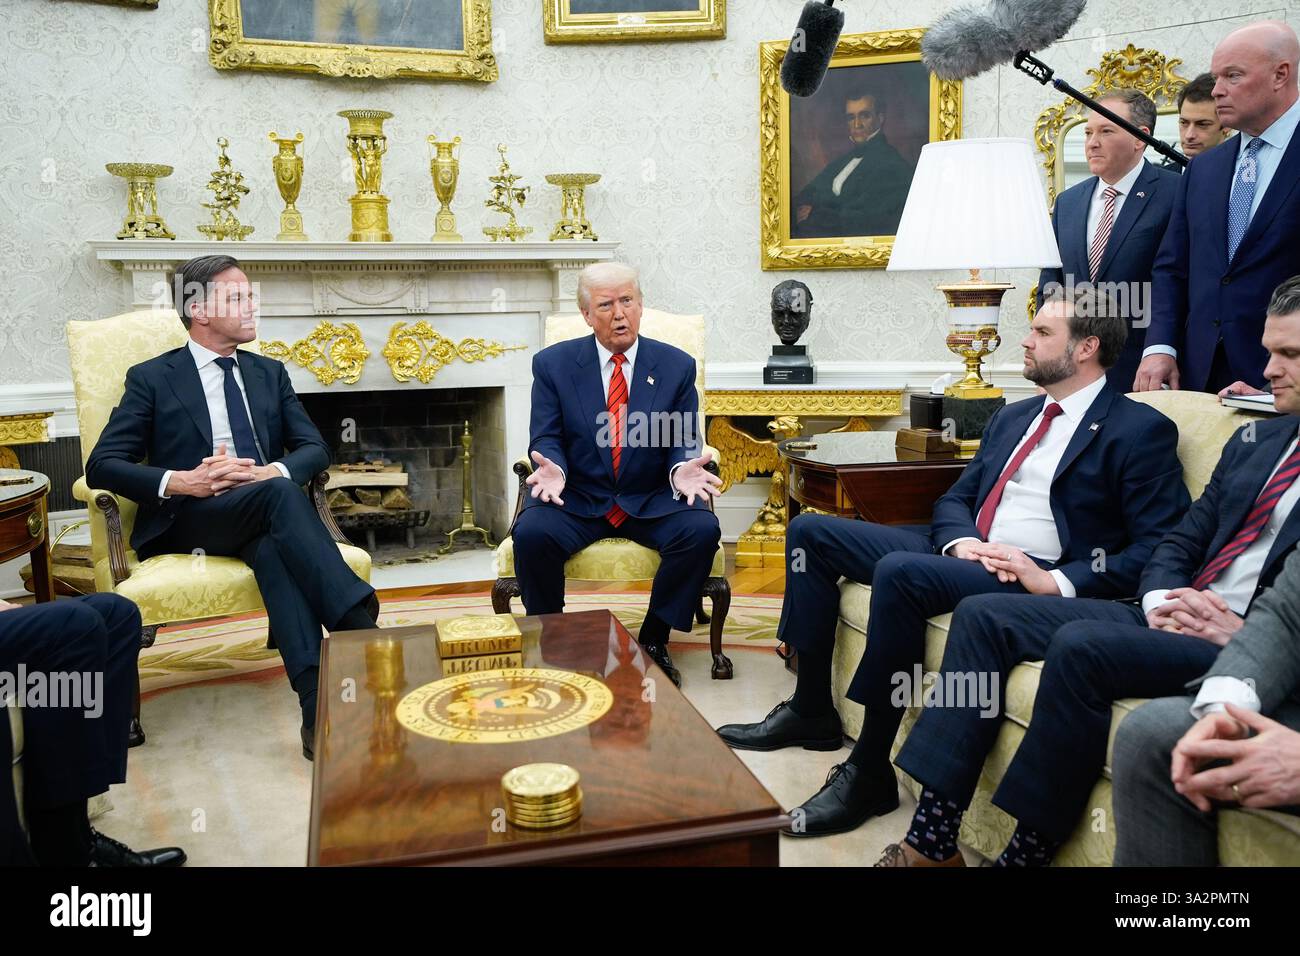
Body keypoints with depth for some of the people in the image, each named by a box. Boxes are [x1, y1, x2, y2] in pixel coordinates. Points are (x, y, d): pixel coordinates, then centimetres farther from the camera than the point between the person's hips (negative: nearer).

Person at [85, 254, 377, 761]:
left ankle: (319, 708, -48)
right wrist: (179, 481, -18)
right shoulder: (151, 378, 7)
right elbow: (102, 466, -1)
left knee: (274, 549, -36)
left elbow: (314, 449, 9)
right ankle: (361, 628, -43)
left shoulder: (270, 373, 18)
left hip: (262, 512, 3)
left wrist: (270, 471, -13)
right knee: (281, 493, -35)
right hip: (187, 520, -3)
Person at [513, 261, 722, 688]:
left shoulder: (676, 365, 4)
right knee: (531, 534, -30)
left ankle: (653, 640, -6)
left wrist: (682, 469, -22)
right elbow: (546, 438, 0)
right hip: (576, 498, -1)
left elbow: (684, 441, 2)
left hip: (650, 500, 1)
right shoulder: (552, 363, 2)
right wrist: (553, 469, -24)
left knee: (702, 530, -27)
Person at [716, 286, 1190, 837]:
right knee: (810, 532, 0)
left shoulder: (1142, 431, -2)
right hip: (965, 553, 9)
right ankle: (811, 711, 7)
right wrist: (961, 542, -4)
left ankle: (869, 770, -21)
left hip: (1034, 578, -8)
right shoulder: (1013, 418, 21)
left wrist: (1059, 582, -21)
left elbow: (1159, 549, -11)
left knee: (899, 571, -35)